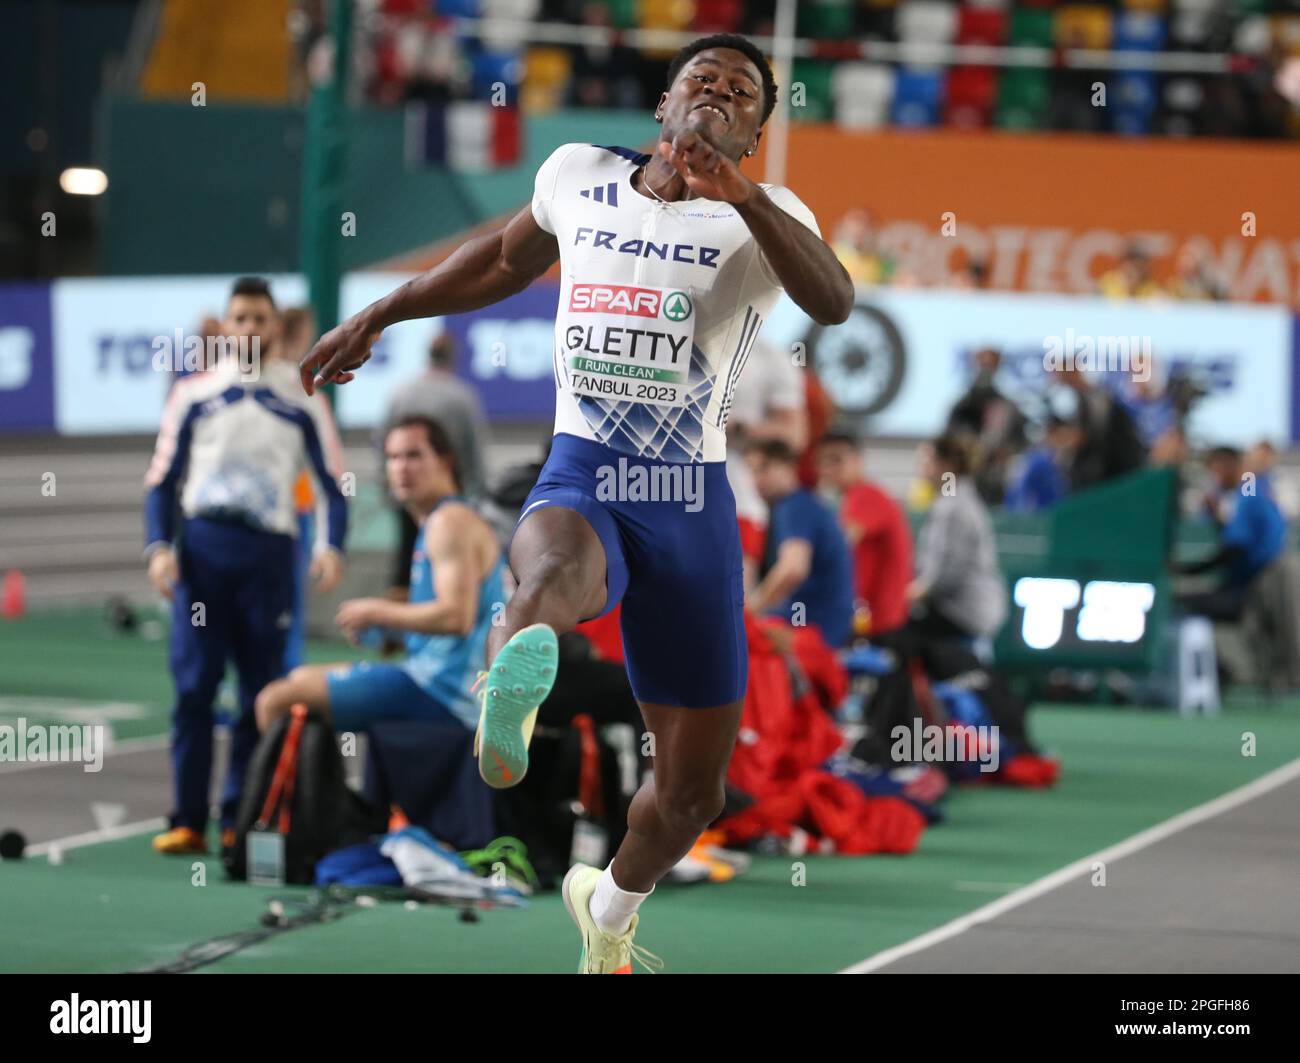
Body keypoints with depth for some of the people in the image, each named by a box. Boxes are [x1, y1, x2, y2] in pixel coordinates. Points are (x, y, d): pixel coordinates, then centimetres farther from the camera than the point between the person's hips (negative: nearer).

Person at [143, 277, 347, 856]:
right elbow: (161, 477, 11)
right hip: (202, 545, 0)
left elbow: (330, 484, 9)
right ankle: (188, 821, -4)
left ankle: (239, 820, 8)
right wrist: (158, 545, -4)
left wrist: (331, 547, -8)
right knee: (193, 685, -7)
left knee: (261, 693, 1)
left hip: (269, 552, 0)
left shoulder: (300, 401, 8)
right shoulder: (194, 394, 9)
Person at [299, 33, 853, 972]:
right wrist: (376, 317, 31)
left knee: (693, 792, 10)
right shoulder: (578, 176, 10)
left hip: (693, 506, 1)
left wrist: (742, 194, -35)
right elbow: (506, 261, 31)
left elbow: (836, 303, -22)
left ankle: (609, 905, 40)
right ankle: (514, 683, -75)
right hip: (580, 481, 0)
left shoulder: (763, 218, 1)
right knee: (558, 570, -41)